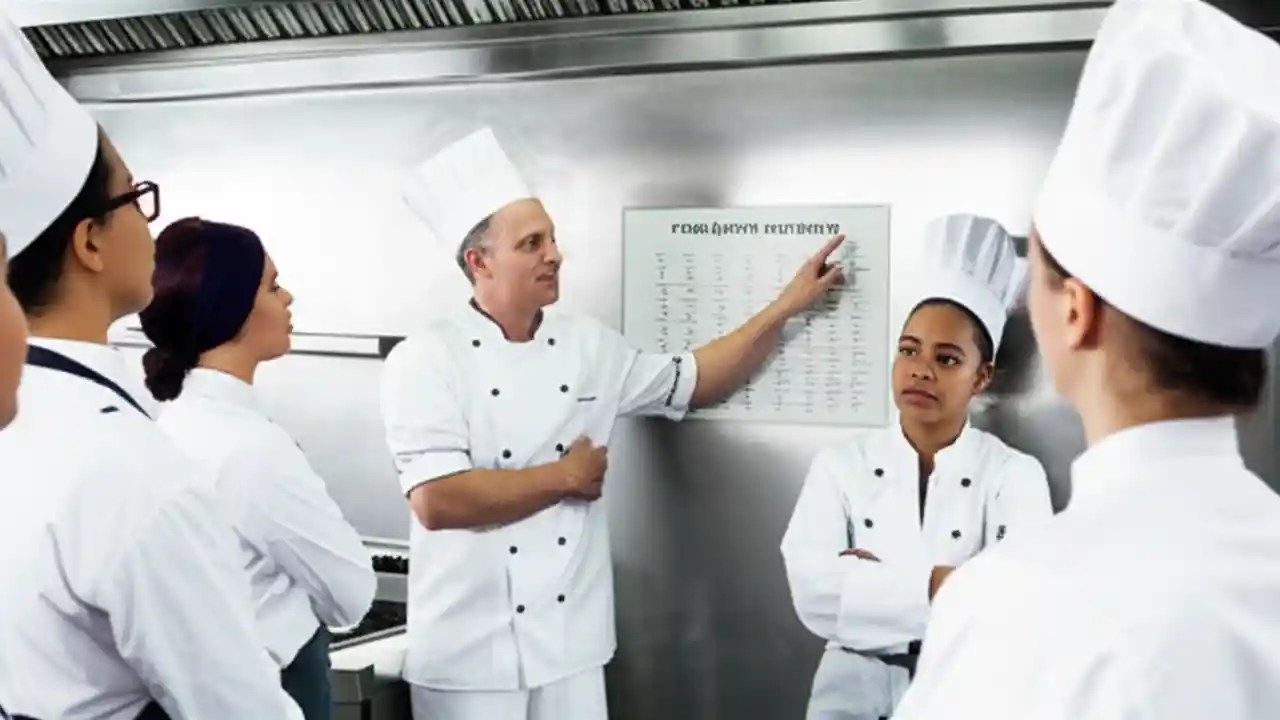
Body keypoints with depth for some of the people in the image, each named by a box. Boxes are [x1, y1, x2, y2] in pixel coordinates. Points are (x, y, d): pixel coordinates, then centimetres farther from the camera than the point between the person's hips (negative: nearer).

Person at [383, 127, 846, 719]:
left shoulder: (589, 346, 5)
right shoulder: (426, 360, -11)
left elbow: (692, 382, 18)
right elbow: (437, 501, -21)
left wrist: (787, 305, 13)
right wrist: (565, 477, -12)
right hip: (469, 655, -4)